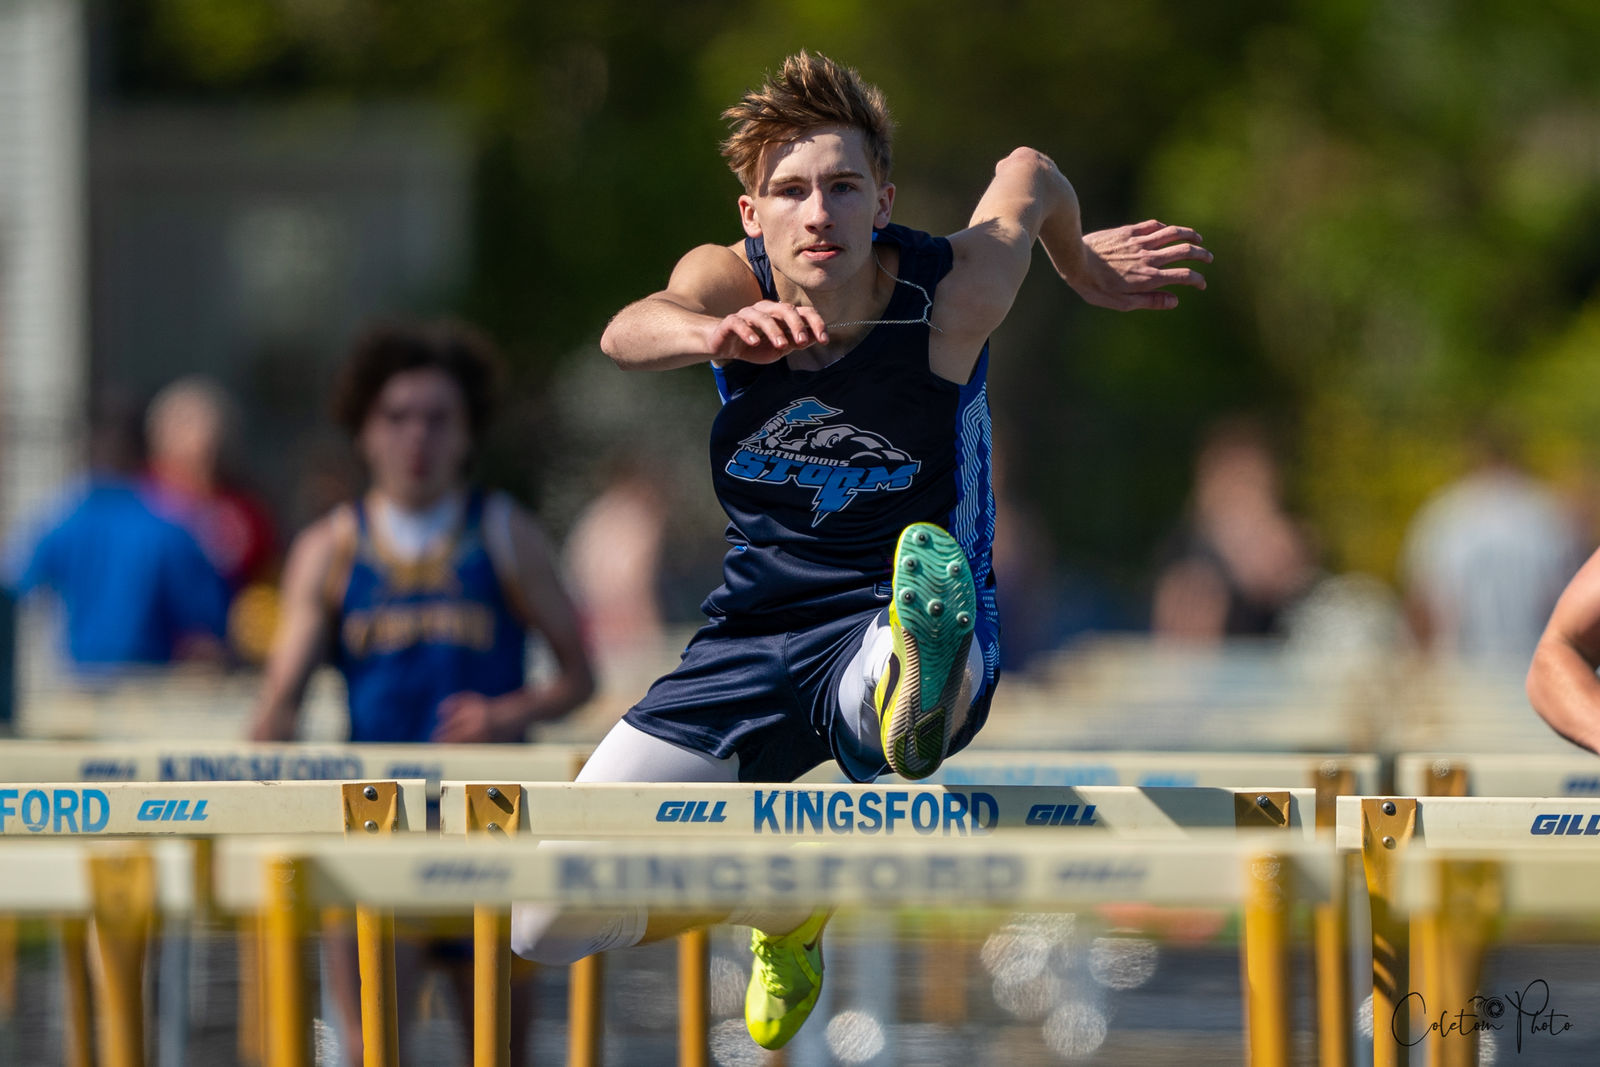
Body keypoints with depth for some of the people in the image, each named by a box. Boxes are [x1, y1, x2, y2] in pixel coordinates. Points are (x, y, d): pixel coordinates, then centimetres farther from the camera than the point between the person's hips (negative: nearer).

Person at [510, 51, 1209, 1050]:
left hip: (886, 621, -4)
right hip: (754, 625, 4)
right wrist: (712, 334, -58)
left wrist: (1080, 263, 25)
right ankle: (785, 904, 26)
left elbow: (1029, 171, 6)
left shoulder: (950, 296, -16)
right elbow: (628, 333, -36)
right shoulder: (729, 280, -11)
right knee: (552, 925, 1)